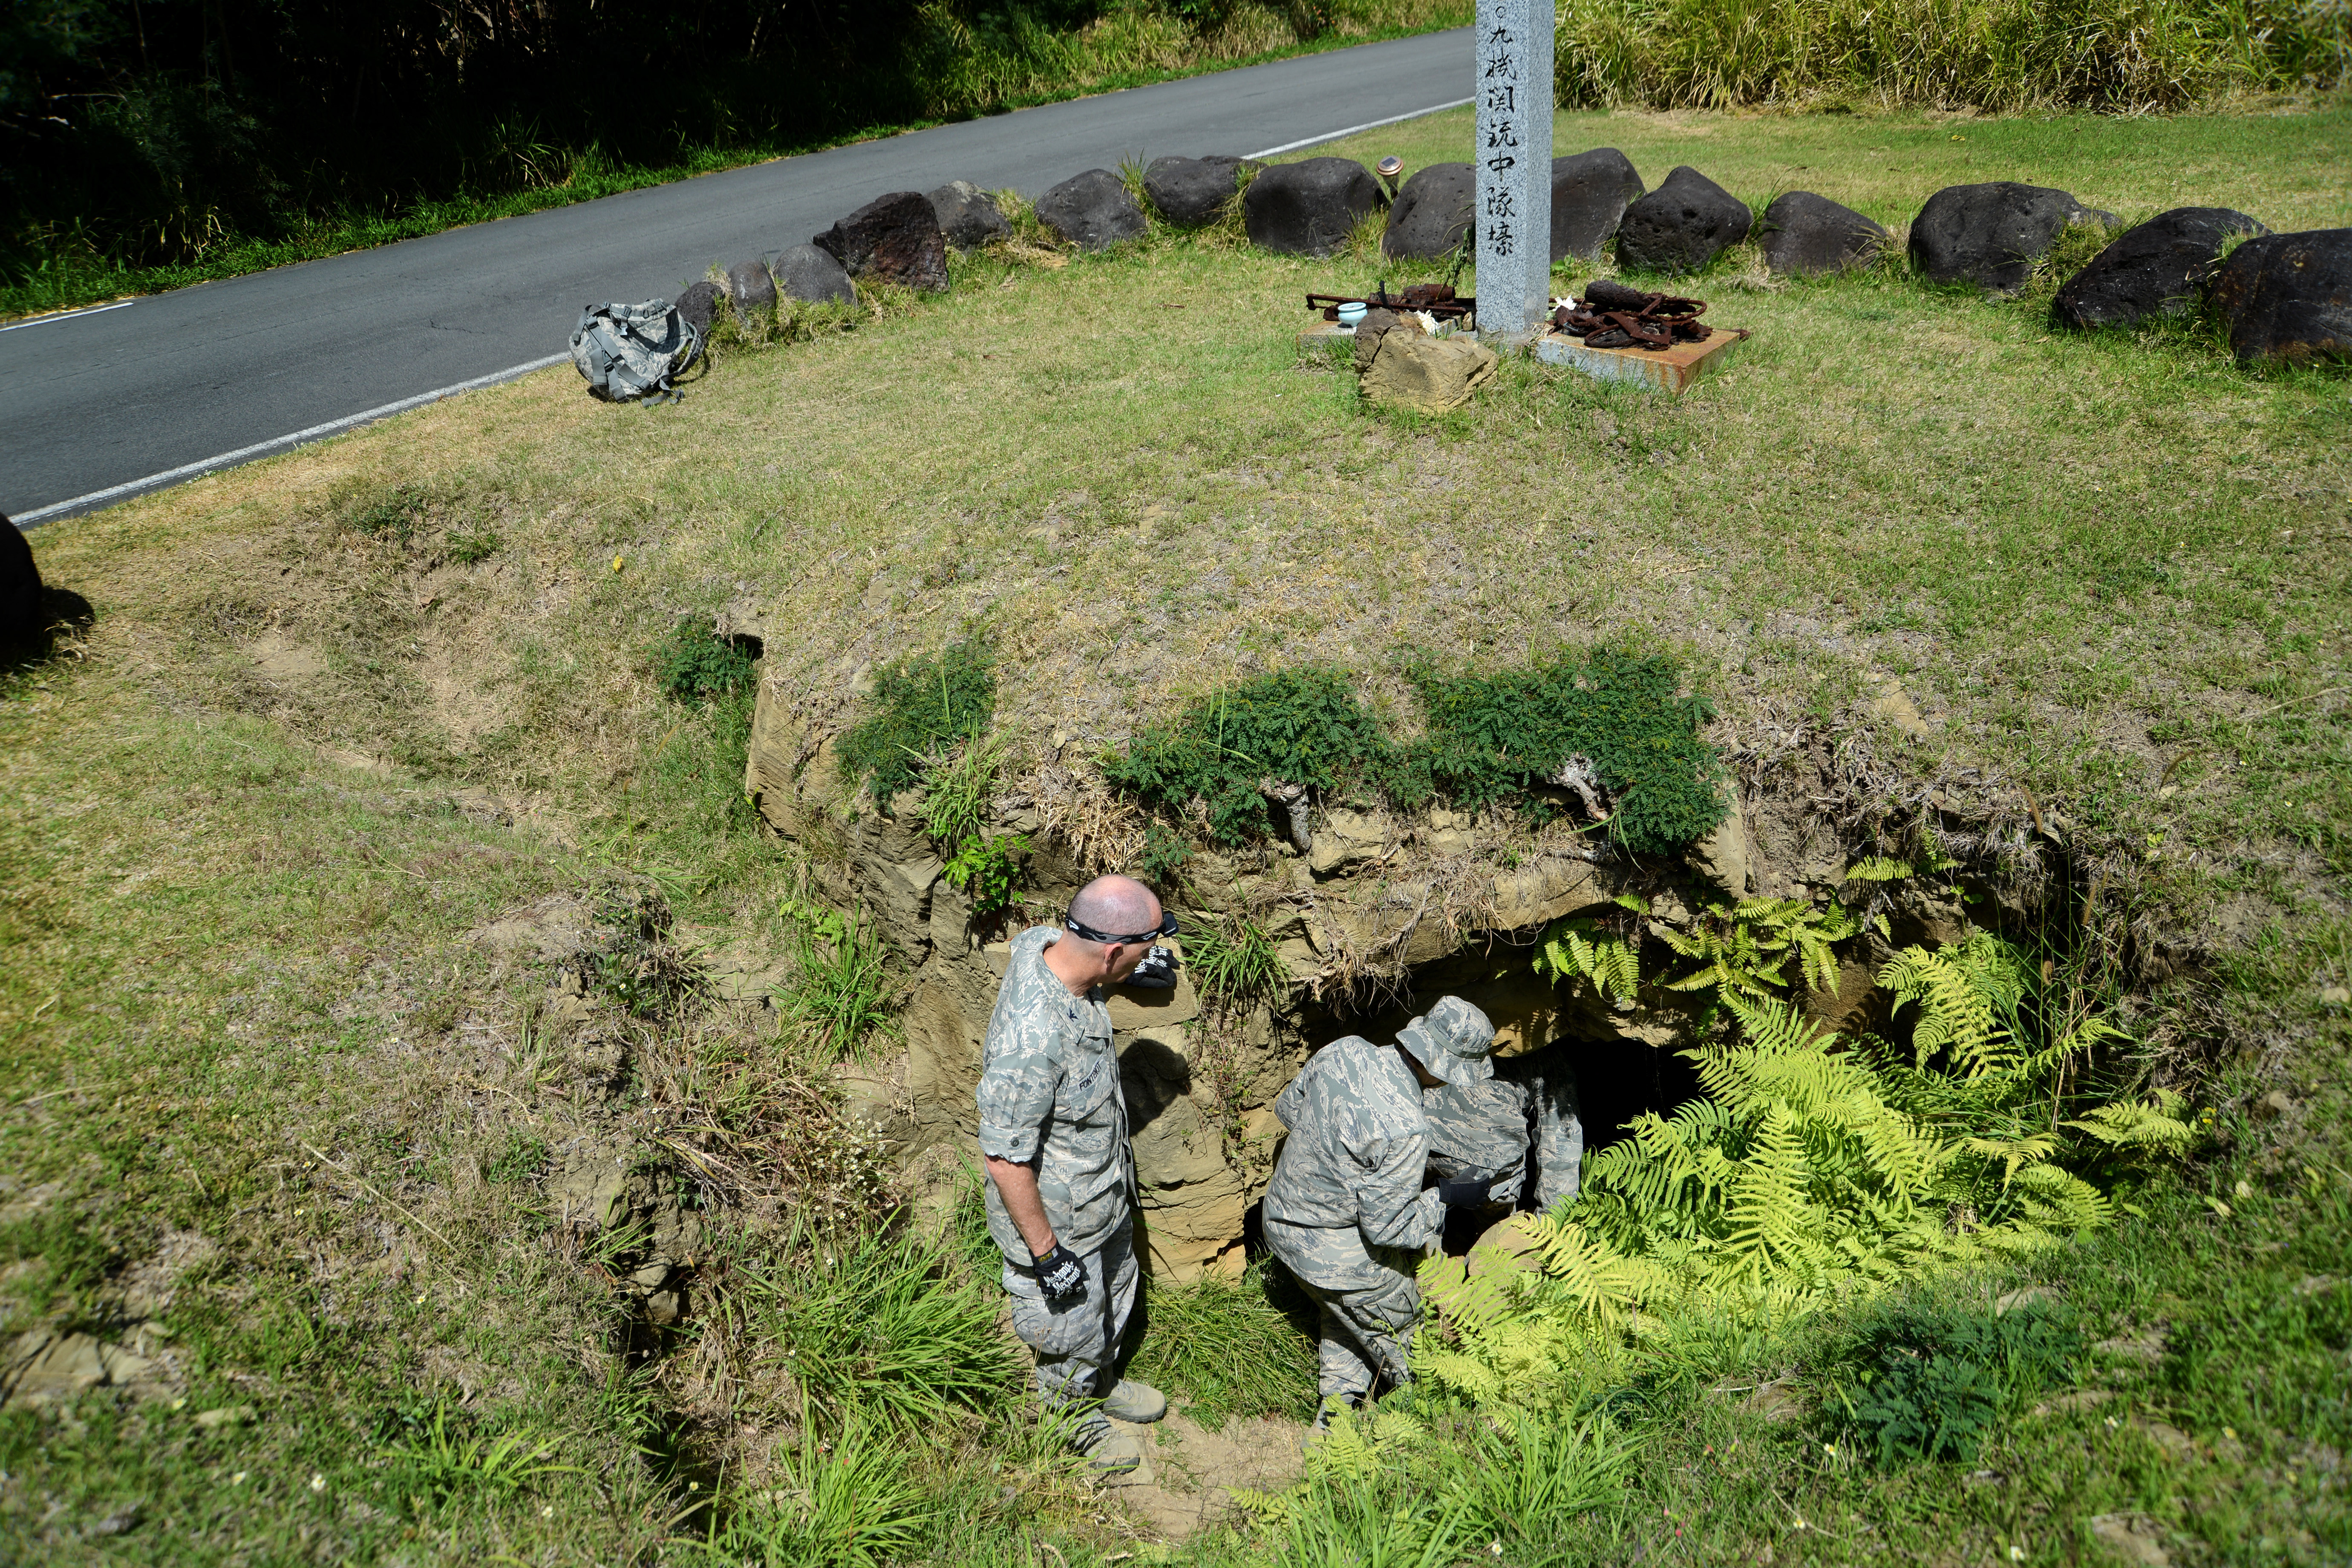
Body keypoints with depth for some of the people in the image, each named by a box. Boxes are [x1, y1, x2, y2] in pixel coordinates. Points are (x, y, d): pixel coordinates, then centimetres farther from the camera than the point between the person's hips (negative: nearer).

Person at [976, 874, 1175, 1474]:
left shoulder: (1044, 945, -17)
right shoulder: (1031, 1039, -43)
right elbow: (1005, 1159, -32)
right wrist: (1047, 1254, -21)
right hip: (1058, 1219, -8)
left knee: (1114, 1297, 31)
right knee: (1073, 1330, 20)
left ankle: (1099, 1384, 59)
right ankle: (1074, 1421, 49)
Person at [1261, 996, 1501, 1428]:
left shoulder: (1346, 1049, -13)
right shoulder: (1404, 1130, -34)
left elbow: (1288, 1106, 6)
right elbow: (1387, 1226, -24)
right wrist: (1447, 1195, -9)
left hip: (1281, 1214, 7)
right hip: (1337, 1255, -7)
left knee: (1344, 1313, 32)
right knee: (1404, 1325, 20)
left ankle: (1334, 1411, 44)